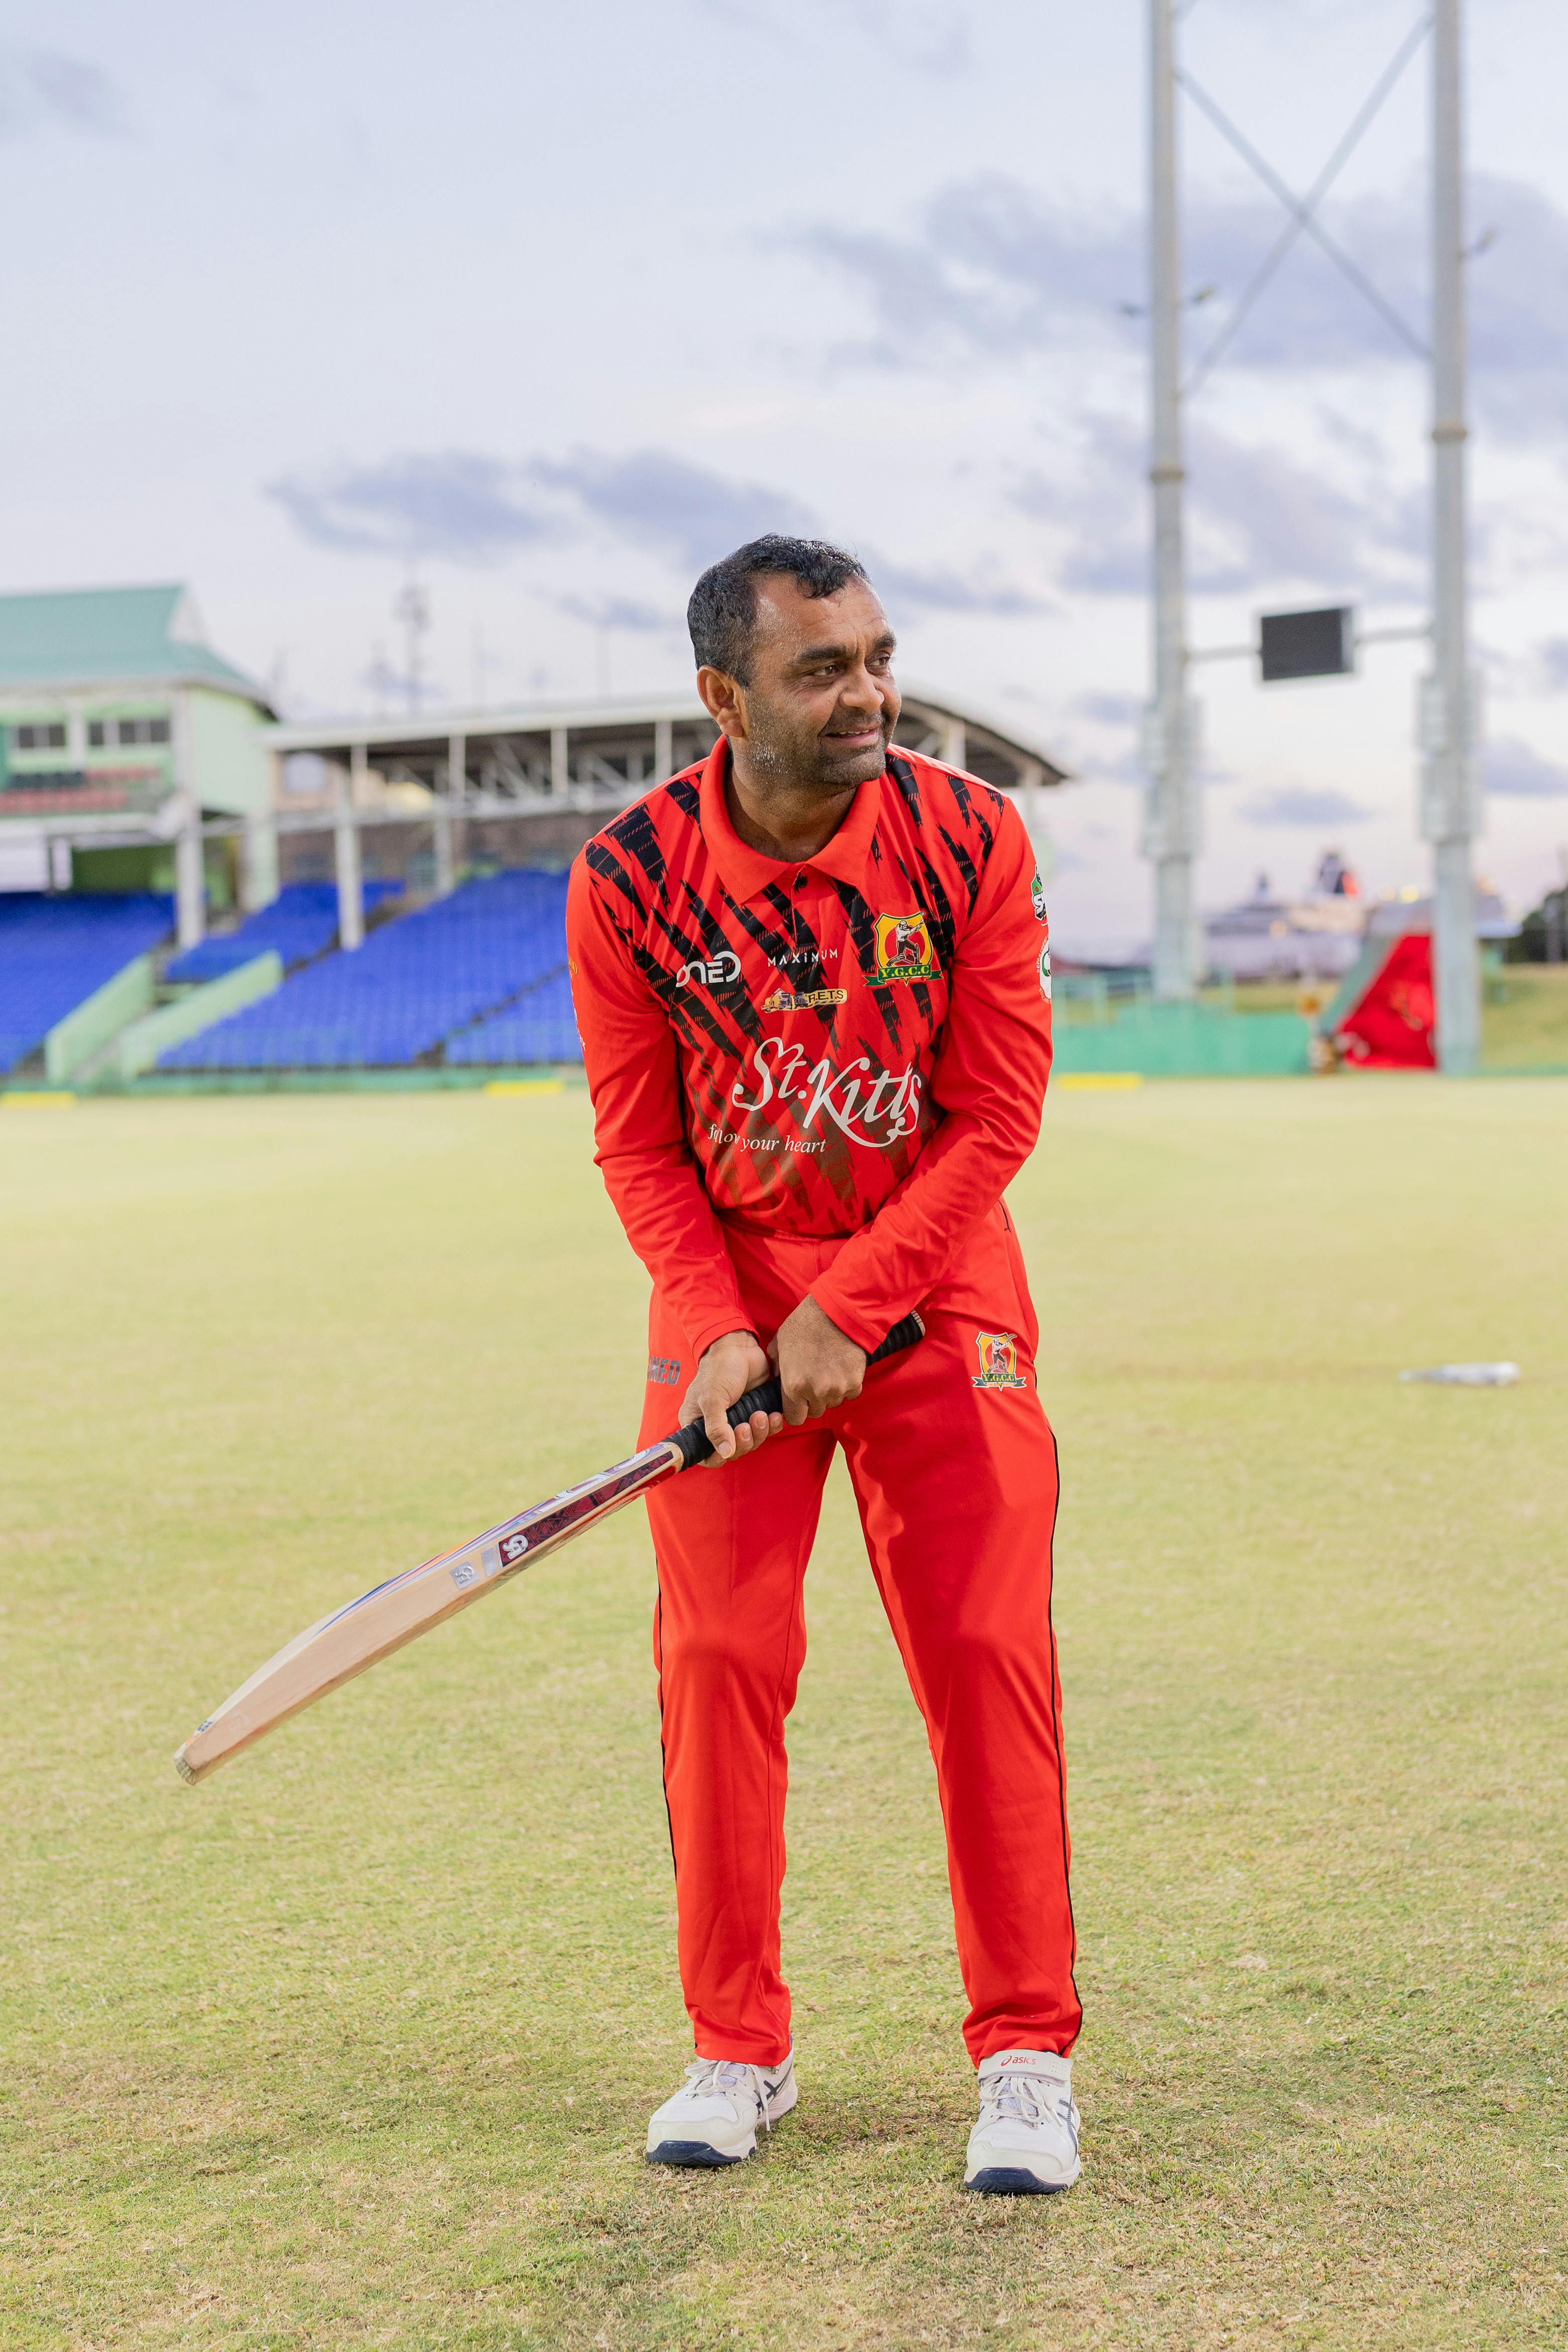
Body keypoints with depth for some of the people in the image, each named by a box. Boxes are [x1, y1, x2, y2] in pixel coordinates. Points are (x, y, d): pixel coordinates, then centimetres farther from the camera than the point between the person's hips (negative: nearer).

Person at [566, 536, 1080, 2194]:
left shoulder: (971, 841, -11)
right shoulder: (629, 877, -11)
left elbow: (994, 1117, -10)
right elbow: (638, 1142, -3)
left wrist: (847, 1315, -16)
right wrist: (715, 1329, -17)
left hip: (932, 1277, 0)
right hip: (728, 1285, 1)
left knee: (987, 1652, -6)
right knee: (718, 1657, -1)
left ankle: (1025, 2054, 7)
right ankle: (736, 2051, 14)